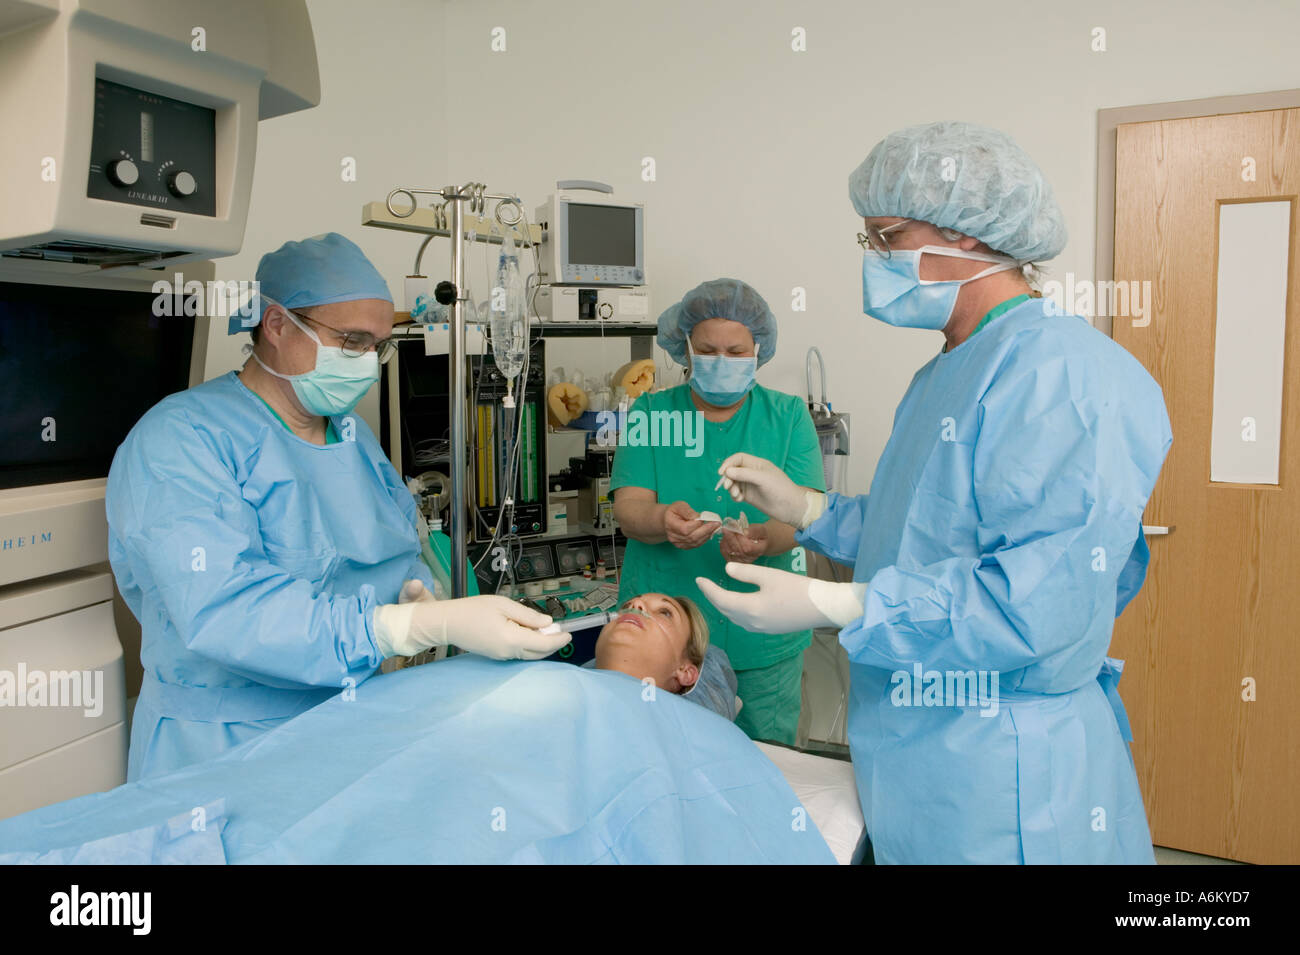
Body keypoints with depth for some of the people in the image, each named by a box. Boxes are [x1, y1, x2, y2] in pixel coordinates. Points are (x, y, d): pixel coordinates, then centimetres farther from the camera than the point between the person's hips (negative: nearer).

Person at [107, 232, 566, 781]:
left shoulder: (354, 435, 12)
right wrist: (437, 625, -33)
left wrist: (416, 595, -6)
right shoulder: (180, 439, -13)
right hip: (229, 752, -5)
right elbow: (222, 613, -26)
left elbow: (405, 559, 20)